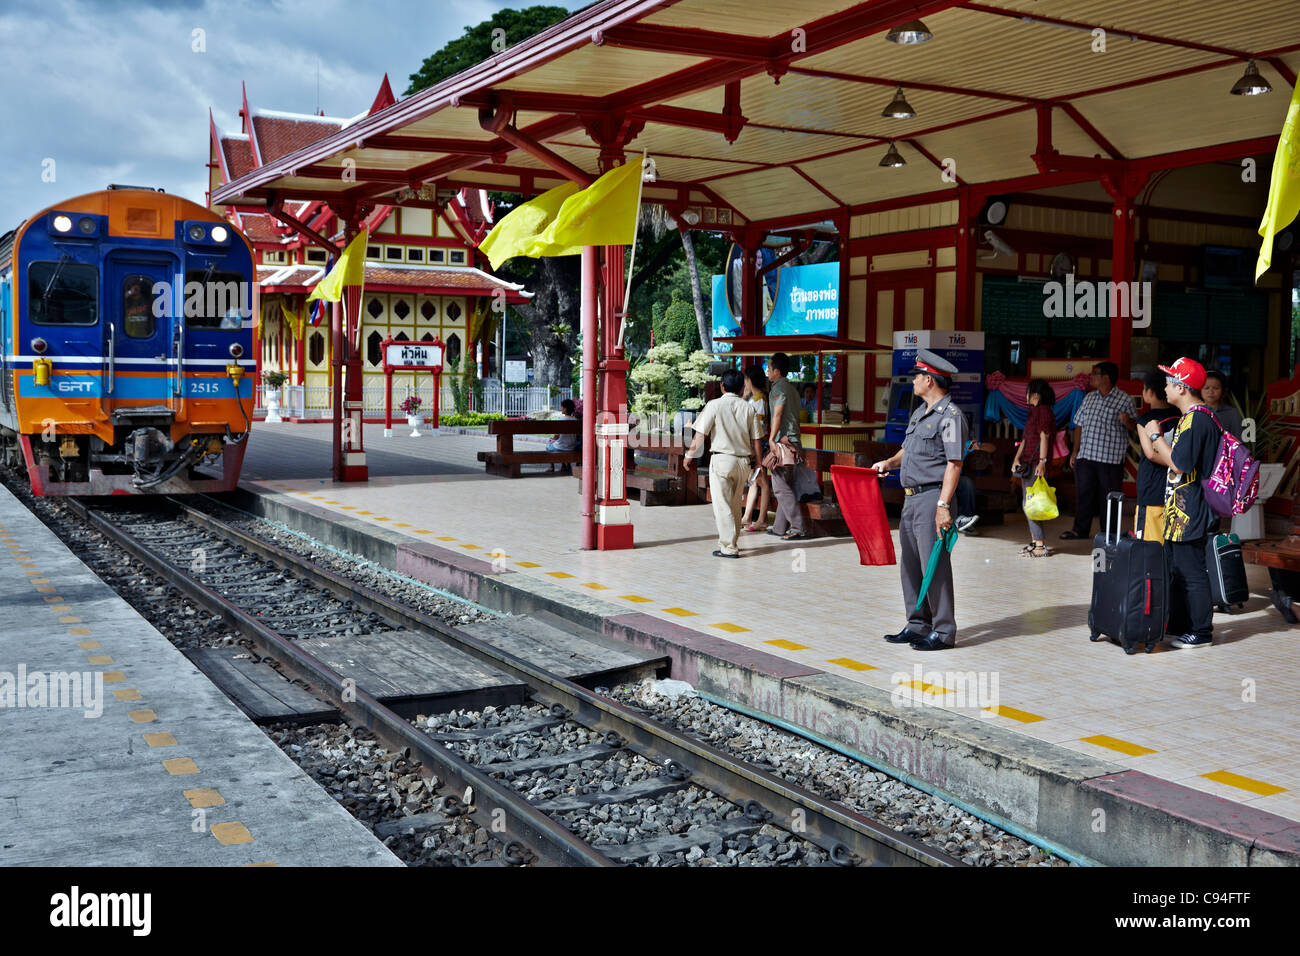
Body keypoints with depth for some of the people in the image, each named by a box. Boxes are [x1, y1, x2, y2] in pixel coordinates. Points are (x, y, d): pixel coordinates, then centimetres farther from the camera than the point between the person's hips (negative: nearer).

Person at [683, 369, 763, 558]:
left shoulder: (715, 405, -6)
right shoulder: (748, 408, 5)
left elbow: (700, 435, -8)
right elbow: (755, 440, 5)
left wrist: (690, 456, 4)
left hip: (721, 459, -4)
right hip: (743, 461, 4)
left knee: (722, 505, 0)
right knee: (735, 505, 17)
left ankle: (729, 547, -3)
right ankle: (730, 541, 25)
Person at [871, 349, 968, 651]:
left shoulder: (950, 416, -12)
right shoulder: (920, 412, 17)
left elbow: (954, 465, -17)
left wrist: (943, 505, -23)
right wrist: (889, 462, 8)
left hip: (932, 498, -10)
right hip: (911, 498, 10)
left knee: (934, 566, -6)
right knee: (910, 565, 13)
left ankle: (944, 632, 2)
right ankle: (918, 626, 22)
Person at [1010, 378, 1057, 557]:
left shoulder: (1044, 411, -10)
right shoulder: (1033, 412, 20)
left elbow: (1044, 437, -16)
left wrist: (1042, 462, -21)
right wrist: (1017, 458, 10)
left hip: (1036, 463, -10)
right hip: (1027, 462, 10)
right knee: (1027, 503, 13)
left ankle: (1040, 546, -10)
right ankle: (1034, 541, 20)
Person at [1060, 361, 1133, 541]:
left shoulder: (1124, 399, -2)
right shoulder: (1089, 398, 14)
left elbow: (1133, 427, -3)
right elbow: (1080, 425, 17)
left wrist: (1127, 421, -27)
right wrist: (1075, 451, 13)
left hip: (1110, 458, -5)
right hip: (1086, 455, 5)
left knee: (1108, 496, 1)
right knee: (1084, 492, 8)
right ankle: (1081, 529, 18)